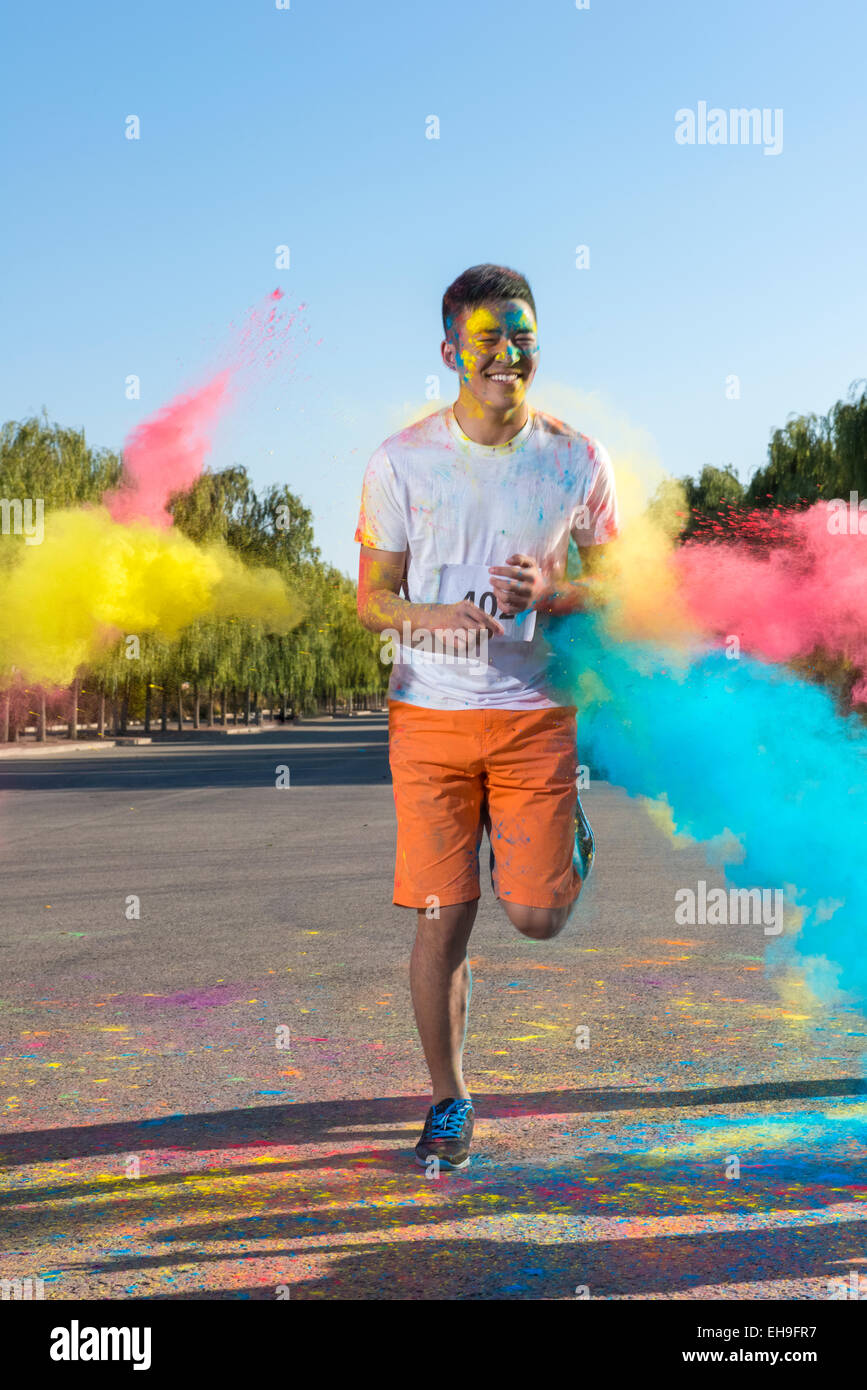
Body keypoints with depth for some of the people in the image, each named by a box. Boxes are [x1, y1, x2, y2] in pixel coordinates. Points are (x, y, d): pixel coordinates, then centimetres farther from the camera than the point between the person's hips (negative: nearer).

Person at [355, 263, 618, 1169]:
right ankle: (449, 1100, 19)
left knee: (537, 917, -2)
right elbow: (371, 600, 0)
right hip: (430, 717, 0)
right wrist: (433, 618, -21)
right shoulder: (401, 462, -1)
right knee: (442, 919, 1)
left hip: (536, 712, 1)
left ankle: (562, 837, 35)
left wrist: (550, 595, -14)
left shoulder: (578, 462, 3)